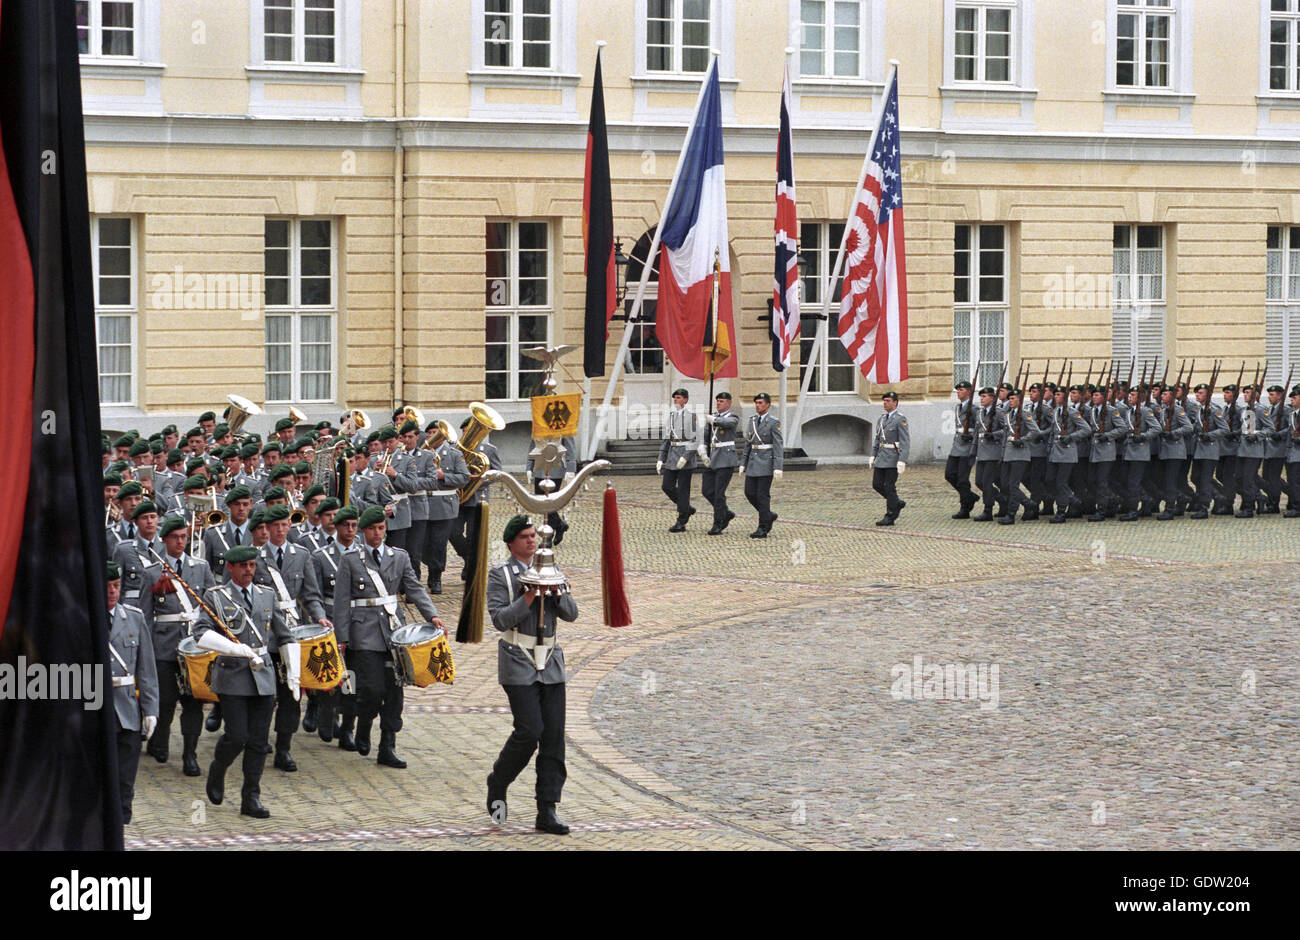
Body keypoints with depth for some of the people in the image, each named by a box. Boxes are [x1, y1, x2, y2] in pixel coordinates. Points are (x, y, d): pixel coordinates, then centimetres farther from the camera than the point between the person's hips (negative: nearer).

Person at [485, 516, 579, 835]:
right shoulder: (500, 574, -2)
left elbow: (571, 614, 9)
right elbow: (500, 619, -12)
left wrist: (557, 591, -9)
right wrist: (528, 598, -21)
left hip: (550, 664, 5)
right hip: (518, 665, -5)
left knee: (554, 736, -1)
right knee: (530, 730, -14)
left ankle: (546, 813, 1)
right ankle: (497, 784, 12)